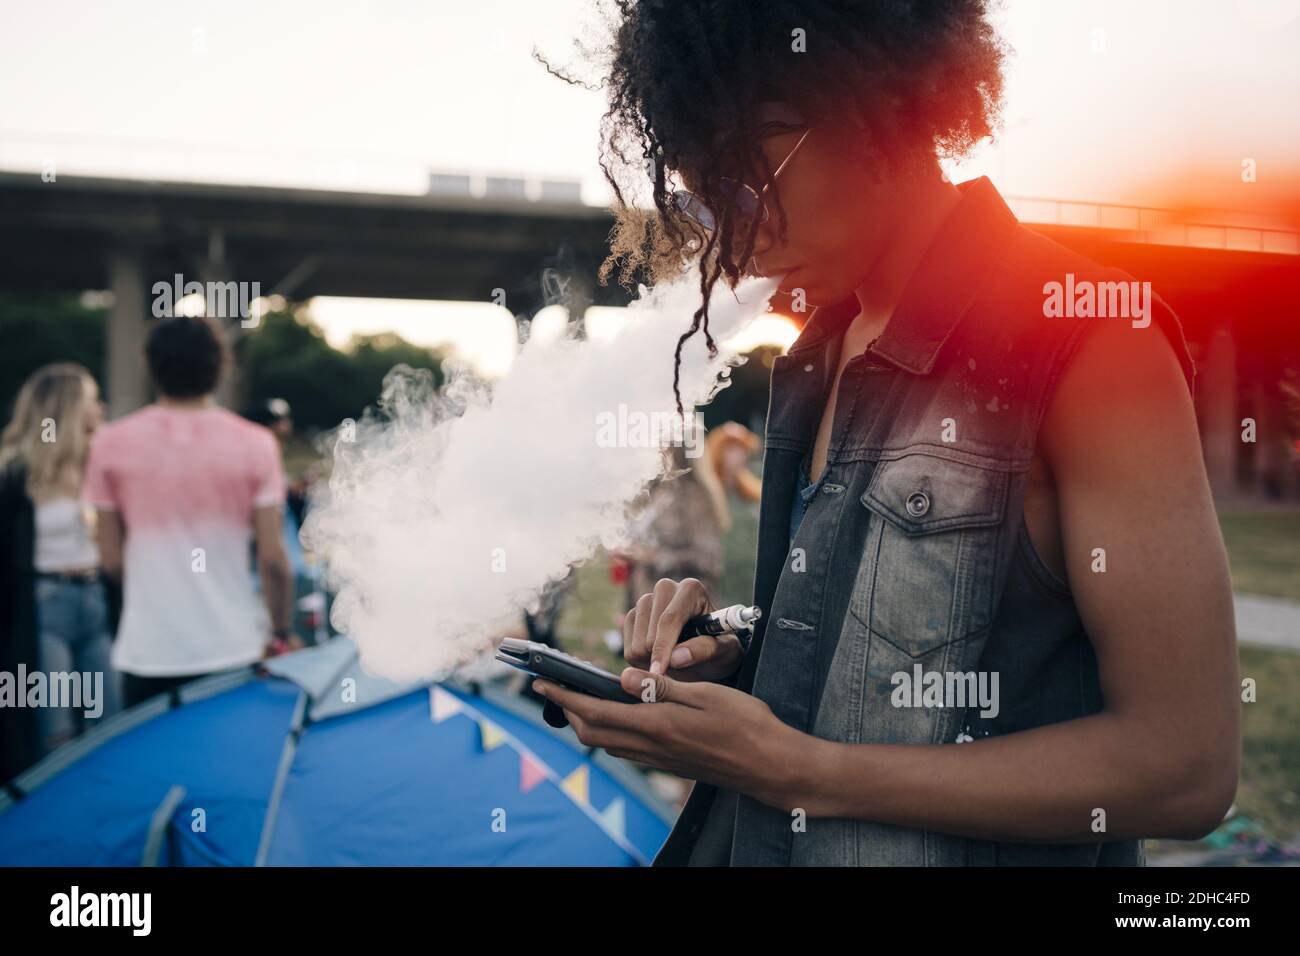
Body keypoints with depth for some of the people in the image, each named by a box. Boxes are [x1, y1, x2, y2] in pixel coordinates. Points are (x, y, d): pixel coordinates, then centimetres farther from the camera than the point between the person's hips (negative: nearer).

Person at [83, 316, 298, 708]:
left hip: (148, 654, 1)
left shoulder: (113, 443, -1)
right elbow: (273, 558, -6)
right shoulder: (255, 444, -4)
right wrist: (282, 632, 7)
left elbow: (112, 559, 3)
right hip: (234, 651, 0)